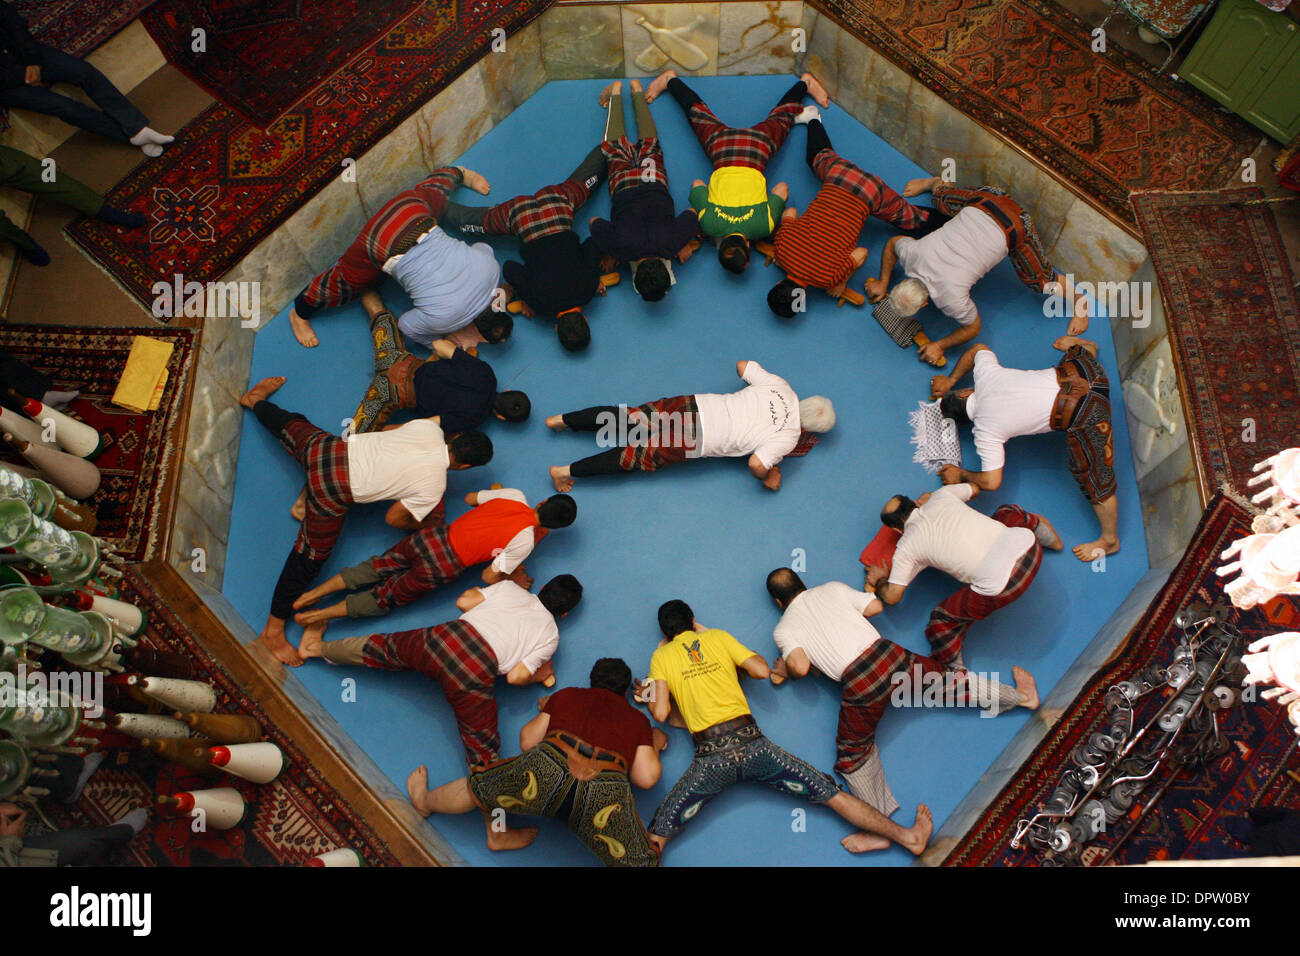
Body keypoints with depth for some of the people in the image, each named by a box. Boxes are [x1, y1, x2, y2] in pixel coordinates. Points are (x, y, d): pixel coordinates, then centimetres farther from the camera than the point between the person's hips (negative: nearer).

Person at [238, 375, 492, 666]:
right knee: (310, 556, 7)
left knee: (293, 426, 37)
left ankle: (254, 400, 64)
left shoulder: (430, 428, -3)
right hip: (332, 492, -6)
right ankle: (273, 631, 18)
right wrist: (422, 526, 14)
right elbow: (394, 518, -4)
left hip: (326, 446, 6)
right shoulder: (434, 487, -16)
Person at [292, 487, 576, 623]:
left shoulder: (515, 495, 1)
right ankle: (320, 614, 12)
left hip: (431, 535, 5)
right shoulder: (525, 541, -15)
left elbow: (470, 498, 17)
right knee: (388, 596, 13)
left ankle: (312, 594, 18)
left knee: (380, 567, 21)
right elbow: (489, 577, -8)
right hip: (442, 567, -5)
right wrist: (513, 577, 10)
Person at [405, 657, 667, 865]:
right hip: (607, 789, -1)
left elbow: (527, 741, 28)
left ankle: (425, 801, 43)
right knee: (640, 862, 10)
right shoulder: (638, 719, 27)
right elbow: (646, 778, 18)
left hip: (550, 766, 1)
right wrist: (653, 746, 39)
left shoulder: (567, 695, 27)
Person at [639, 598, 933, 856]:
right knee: (832, 794, 8)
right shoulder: (718, 637, 14)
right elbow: (761, 670, 10)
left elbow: (661, 713, 1)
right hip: (752, 742, 2)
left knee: (656, 838, 1)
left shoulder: (661, 657, 11)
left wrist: (647, 698, 23)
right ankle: (907, 836, 8)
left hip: (710, 757, -2)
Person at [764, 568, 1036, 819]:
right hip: (888, 655, 3)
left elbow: (801, 667, -10)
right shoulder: (832, 589, 13)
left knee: (852, 753, 16)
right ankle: (1020, 696, 39)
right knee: (944, 680, 26)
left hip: (858, 686, -3)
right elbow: (876, 606, 12)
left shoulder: (783, 629, 5)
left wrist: (786, 670, 11)